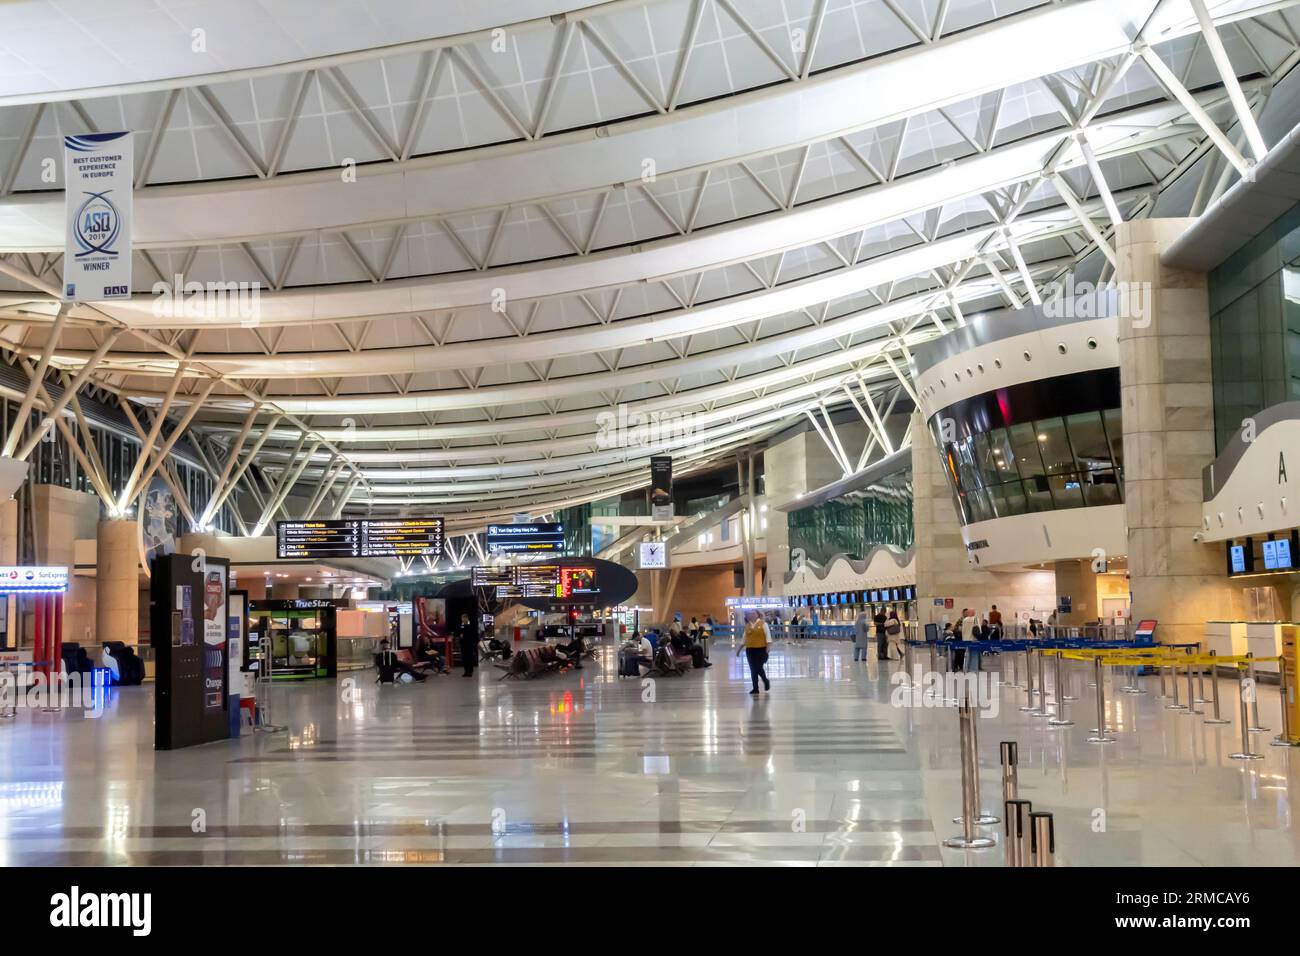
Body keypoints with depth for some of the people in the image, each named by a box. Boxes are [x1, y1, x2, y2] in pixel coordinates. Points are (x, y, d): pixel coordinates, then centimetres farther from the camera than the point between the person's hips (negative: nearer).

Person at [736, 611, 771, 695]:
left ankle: (766, 681, 22)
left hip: (761, 649, -4)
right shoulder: (747, 625, 10)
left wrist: (768, 647, -15)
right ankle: (755, 688, 9)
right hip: (750, 649, 4)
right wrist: (739, 649, 16)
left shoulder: (763, 623, -3)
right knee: (753, 669, 3)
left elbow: (768, 635, -5)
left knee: (759, 668, -7)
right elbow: (744, 639, 18)